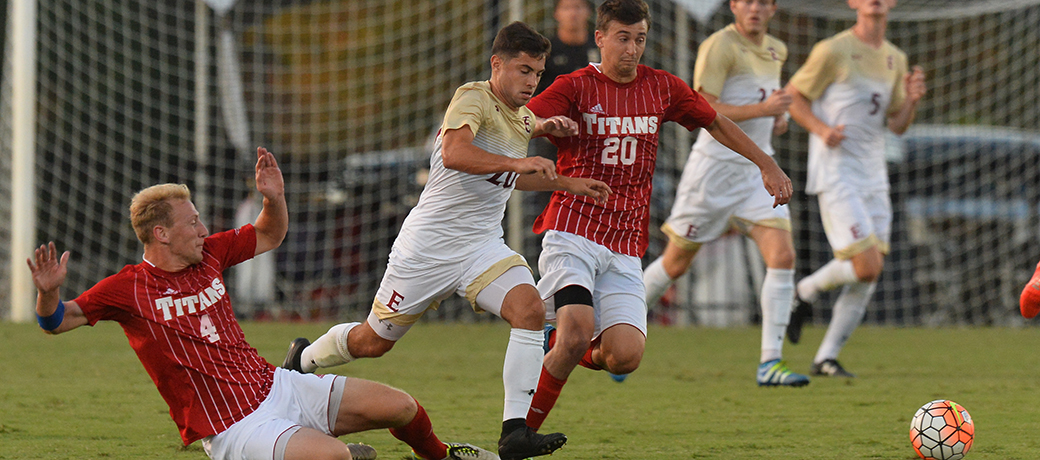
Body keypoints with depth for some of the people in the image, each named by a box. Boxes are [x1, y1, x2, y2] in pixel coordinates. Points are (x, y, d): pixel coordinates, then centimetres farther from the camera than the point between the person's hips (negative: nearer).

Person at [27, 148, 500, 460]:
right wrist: (49, 292, -35)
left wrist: (274, 198, 1)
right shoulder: (128, 289, -12)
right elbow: (57, 321, -12)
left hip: (274, 386, 7)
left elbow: (269, 236, 22)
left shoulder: (209, 254, 7)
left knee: (401, 407, 4)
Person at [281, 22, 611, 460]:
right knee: (373, 341, 8)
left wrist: (570, 184, 22)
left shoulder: (523, 119, 10)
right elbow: (455, 154, -36)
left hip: (483, 245, 6)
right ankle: (304, 358, 41)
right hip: (429, 244, -6)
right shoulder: (472, 98, -16)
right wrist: (516, 161, -44)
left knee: (529, 308, -22)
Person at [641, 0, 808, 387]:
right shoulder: (719, 46, -12)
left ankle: (770, 363, -12)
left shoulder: (776, 50, 12)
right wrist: (762, 109, -24)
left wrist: (779, 115, 12)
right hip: (715, 165, -6)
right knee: (676, 263, 6)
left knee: (782, 256, -12)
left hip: (758, 169, 6)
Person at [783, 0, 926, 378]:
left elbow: (897, 125, 17)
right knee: (866, 266, -17)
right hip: (836, 174, -7)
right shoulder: (833, 51, -7)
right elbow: (792, 96, -1)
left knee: (869, 277, 1)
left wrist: (912, 99, -4)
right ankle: (805, 292, 11)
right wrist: (821, 129, -18)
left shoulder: (895, 59, 14)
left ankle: (826, 357, 10)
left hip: (874, 177, 7)